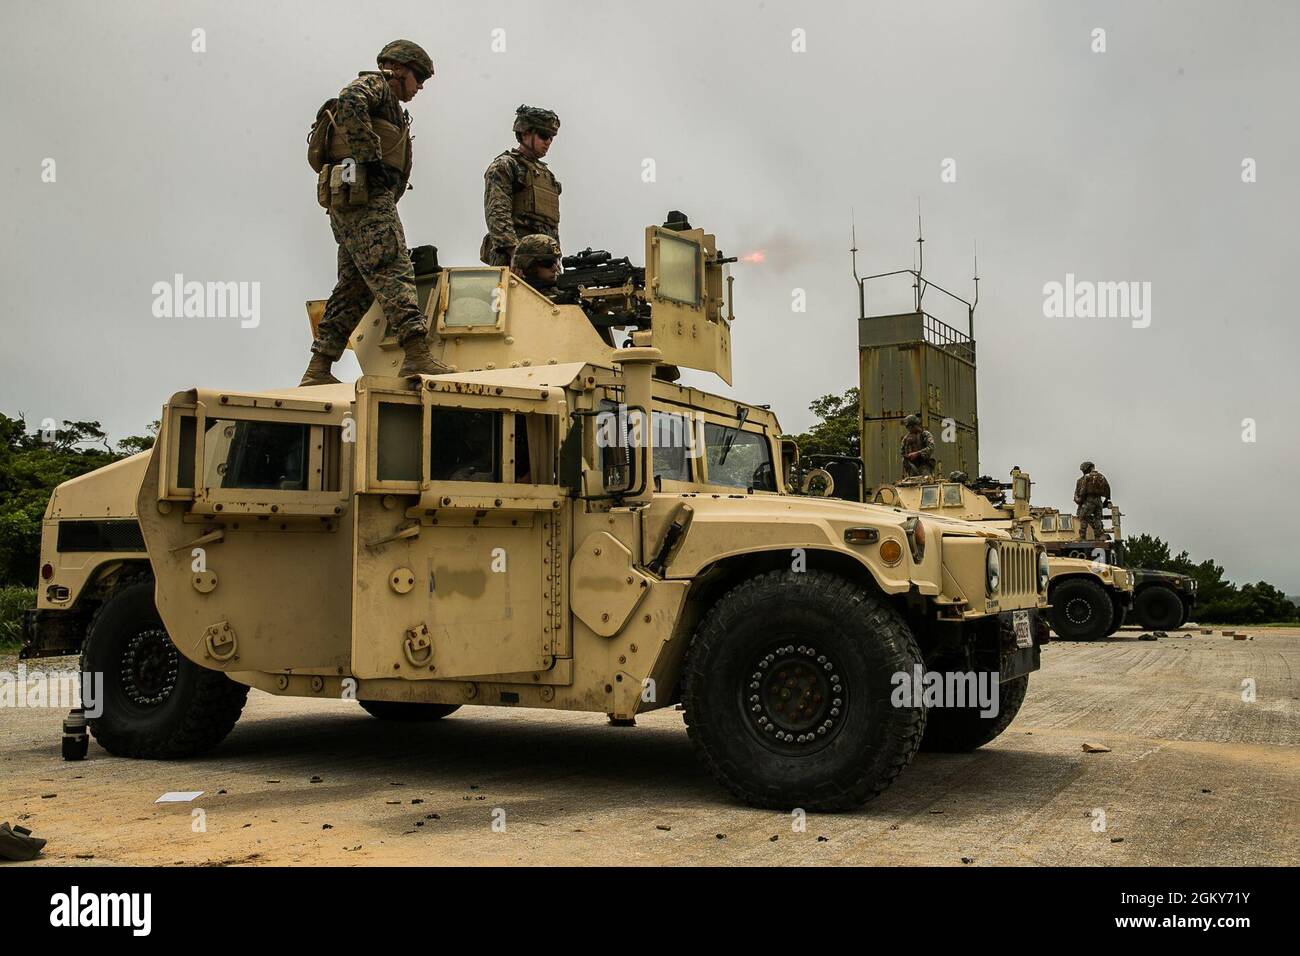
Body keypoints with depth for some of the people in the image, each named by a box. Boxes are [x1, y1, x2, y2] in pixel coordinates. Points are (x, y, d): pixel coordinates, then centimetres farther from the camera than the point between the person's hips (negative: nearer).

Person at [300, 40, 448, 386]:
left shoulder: (391, 108, 32)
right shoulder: (373, 83, 3)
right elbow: (350, 102, -20)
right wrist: (371, 156, -20)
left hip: (349, 202, 10)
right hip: (365, 194, -10)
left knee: (354, 286, 8)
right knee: (393, 270, -20)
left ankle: (318, 370, 8)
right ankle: (417, 356, -33)